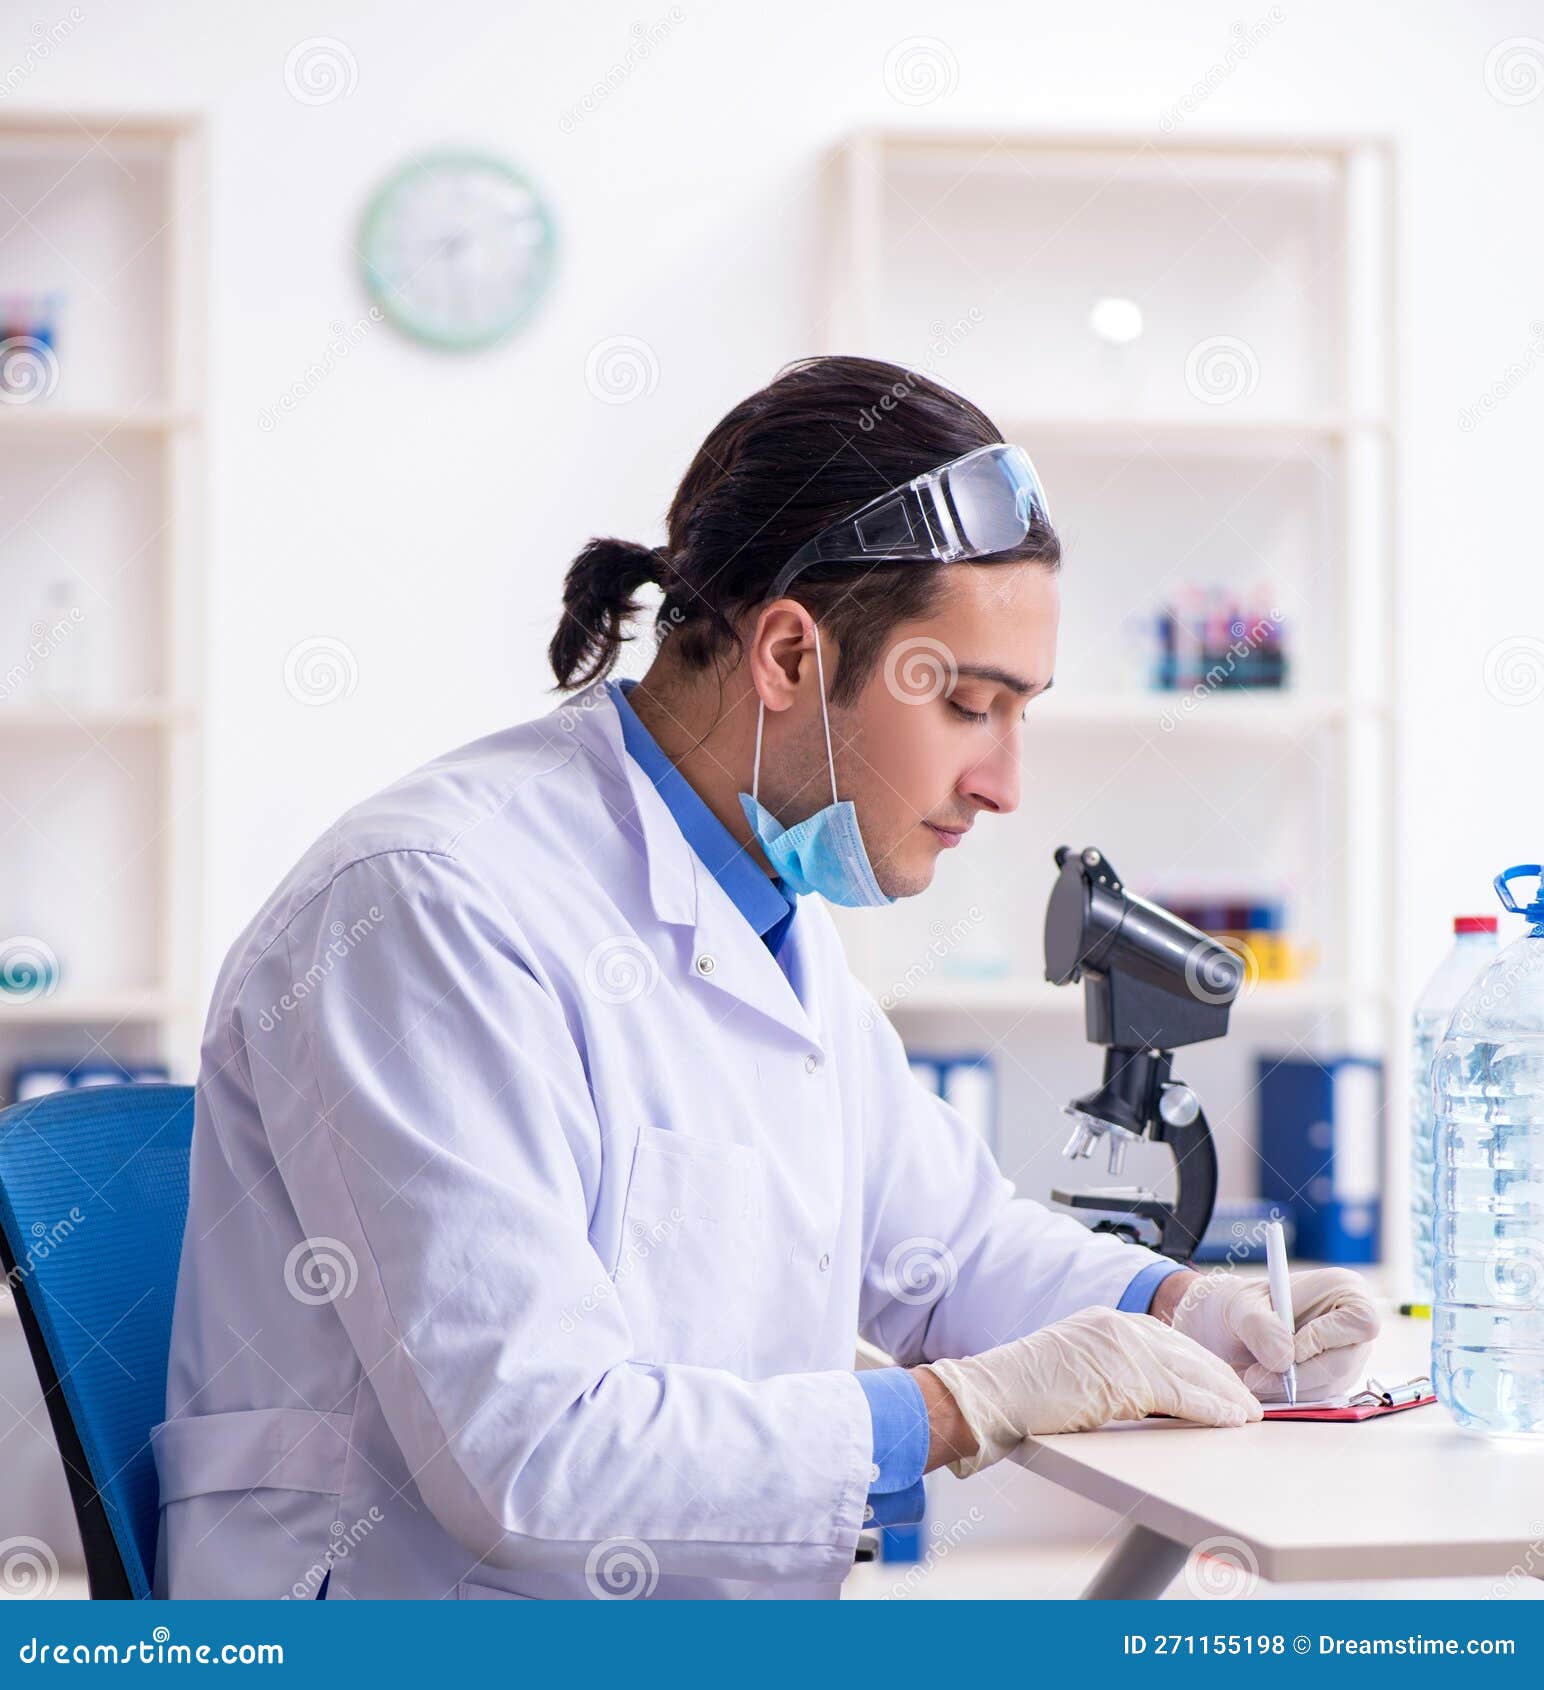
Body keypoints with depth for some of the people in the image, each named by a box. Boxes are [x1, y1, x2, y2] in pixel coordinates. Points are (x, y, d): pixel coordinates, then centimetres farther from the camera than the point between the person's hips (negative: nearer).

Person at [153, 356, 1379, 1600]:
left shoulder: (774, 912, 13)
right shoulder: (438, 905, -17)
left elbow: (942, 1239, 26)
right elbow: (527, 1450, -24)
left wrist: (1178, 1305, 7)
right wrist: (971, 1406, -18)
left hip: (733, 1649, 8)